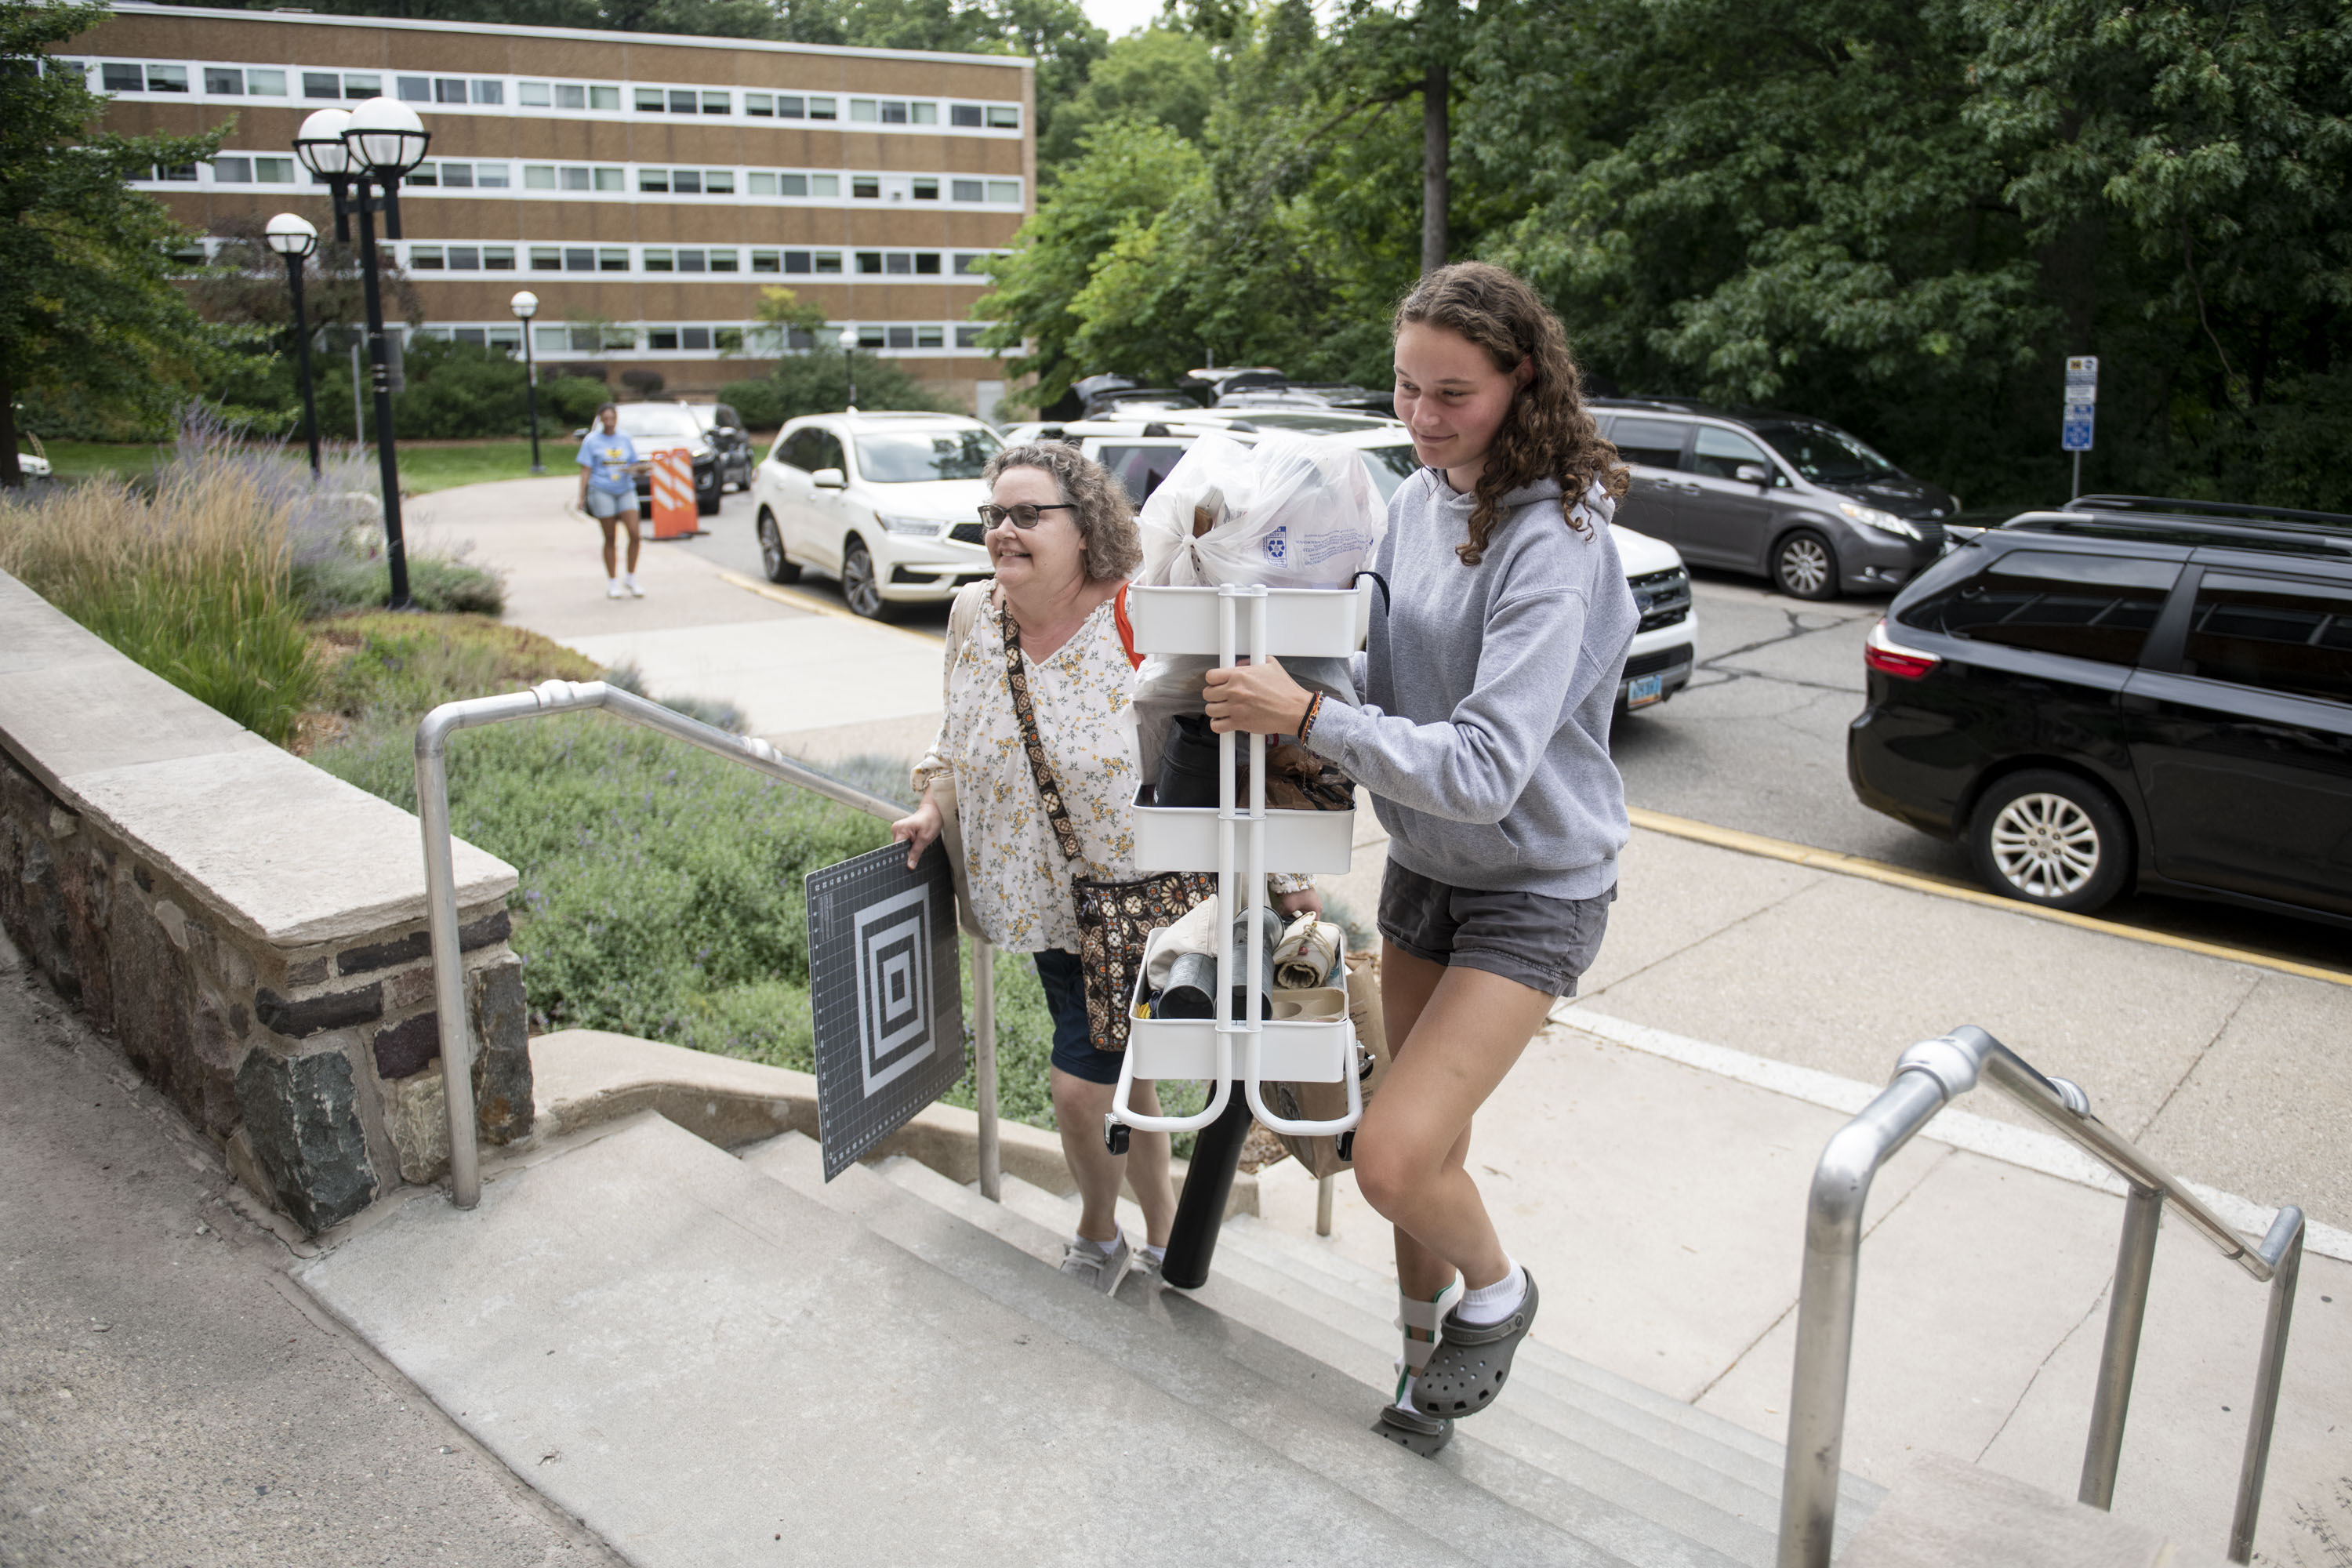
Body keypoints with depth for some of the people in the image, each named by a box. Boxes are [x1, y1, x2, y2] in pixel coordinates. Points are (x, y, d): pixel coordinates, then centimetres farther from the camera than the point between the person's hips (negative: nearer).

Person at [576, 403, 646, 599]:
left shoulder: (625, 440, 12)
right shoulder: (592, 441, 3)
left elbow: (634, 465, 18)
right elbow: (586, 470, 1)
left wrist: (632, 469, -7)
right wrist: (582, 497, -6)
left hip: (626, 490, 3)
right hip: (602, 492, -2)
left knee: (634, 533, -11)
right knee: (610, 538, 0)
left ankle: (631, 579, 4)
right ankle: (613, 583, 10)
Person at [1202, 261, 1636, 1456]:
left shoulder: (1552, 544, -24)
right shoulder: (1415, 499, 0)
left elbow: (1486, 767, -31)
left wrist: (1306, 719, -31)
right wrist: (1278, 697, -3)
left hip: (1534, 888, -7)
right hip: (1421, 867, 7)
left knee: (1394, 1157, -15)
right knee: (1427, 1138, 16)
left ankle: (1494, 1293, 17)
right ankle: (1428, 1346, 39)